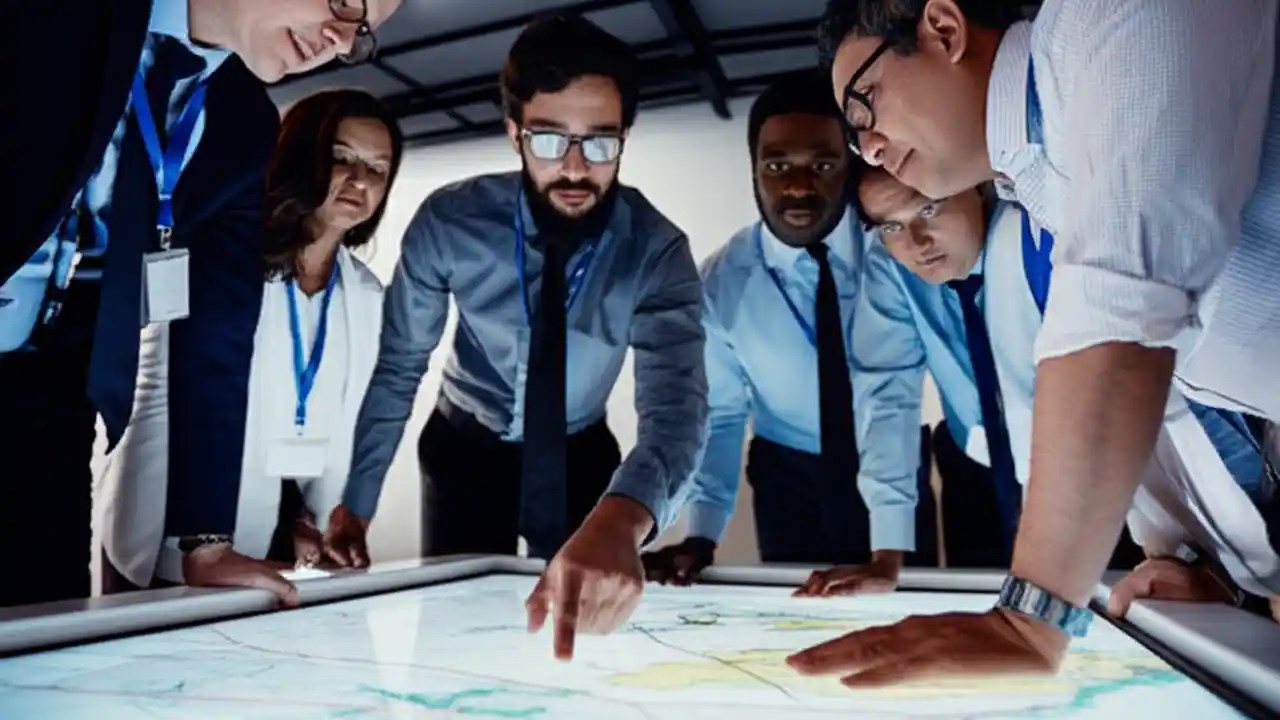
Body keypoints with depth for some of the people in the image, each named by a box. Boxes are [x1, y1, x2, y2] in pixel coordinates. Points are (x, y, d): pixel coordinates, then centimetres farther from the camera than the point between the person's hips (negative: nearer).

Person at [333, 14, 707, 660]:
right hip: (465, 449, 0)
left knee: (589, 619, 8)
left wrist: (619, 520, -59)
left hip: (580, 458, 1)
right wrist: (352, 511, -15)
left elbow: (675, 399, -39)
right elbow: (396, 367, -13)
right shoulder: (449, 222, -23)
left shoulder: (657, 251, -25)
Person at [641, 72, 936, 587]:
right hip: (790, 478, 1)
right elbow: (719, 414, -8)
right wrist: (702, 535, -20)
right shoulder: (723, 280, -13)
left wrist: (889, 551, -31)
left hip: (895, 469, 0)